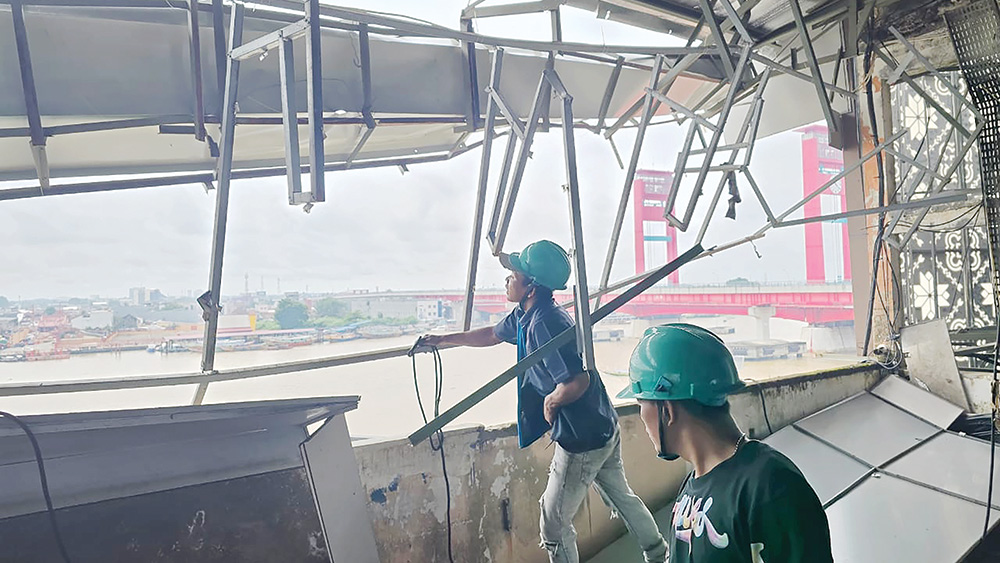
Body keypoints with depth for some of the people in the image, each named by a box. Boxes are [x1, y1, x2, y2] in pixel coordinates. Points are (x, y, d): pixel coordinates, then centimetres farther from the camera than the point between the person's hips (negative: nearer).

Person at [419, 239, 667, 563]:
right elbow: (493, 335, 22)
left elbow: (578, 381, -34)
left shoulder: (544, 324, -27)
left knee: (555, 524, 8)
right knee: (622, 499, 27)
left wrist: (551, 401, -15)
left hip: (582, 441, -10)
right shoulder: (524, 316, 4)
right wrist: (443, 340, 28)